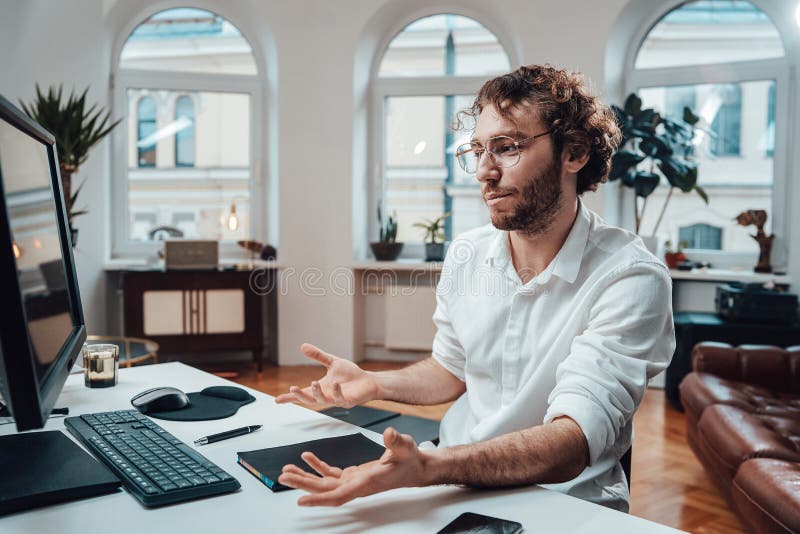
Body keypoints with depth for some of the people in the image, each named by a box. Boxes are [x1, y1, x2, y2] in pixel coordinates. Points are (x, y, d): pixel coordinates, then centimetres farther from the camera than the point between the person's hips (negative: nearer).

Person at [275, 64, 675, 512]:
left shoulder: (629, 278, -17)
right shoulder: (466, 255, 2)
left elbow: (571, 446, -26)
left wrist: (427, 468, -41)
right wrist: (374, 384, -3)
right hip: (457, 483, 5)